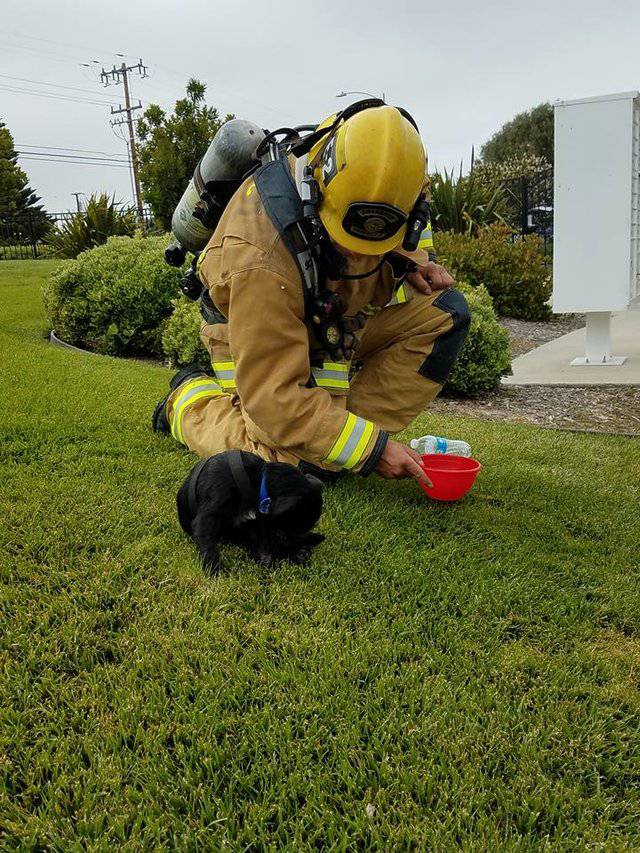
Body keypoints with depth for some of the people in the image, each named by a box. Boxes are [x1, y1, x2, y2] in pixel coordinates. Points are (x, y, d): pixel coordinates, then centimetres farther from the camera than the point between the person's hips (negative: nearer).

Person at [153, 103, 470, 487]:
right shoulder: (263, 260, -40)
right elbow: (274, 399, -36)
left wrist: (416, 260, -11)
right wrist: (373, 447, -37)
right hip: (258, 334, -6)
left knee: (446, 311, -12)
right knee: (300, 463, -23)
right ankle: (191, 396, 4)